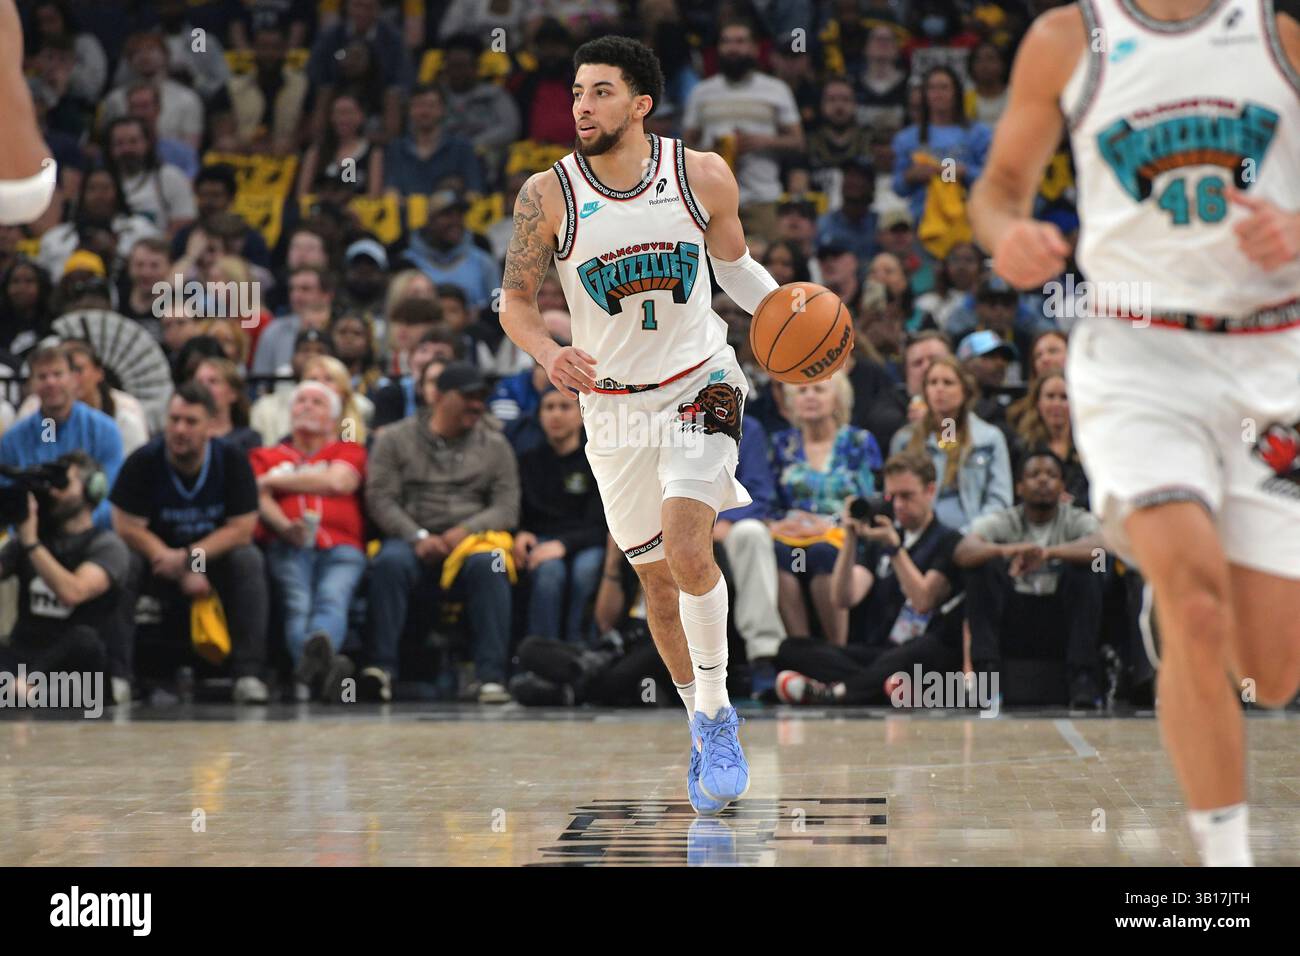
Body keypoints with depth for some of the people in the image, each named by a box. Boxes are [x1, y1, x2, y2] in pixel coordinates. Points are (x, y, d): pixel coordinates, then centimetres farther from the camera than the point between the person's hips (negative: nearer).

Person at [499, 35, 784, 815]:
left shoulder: (704, 177, -7)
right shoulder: (548, 195, -9)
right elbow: (516, 302, -2)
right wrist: (550, 352, -22)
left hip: (701, 381, -2)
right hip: (614, 402, 2)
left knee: (687, 553, -22)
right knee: (657, 579, 9)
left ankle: (717, 713, -3)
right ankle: (704, 721, 30)